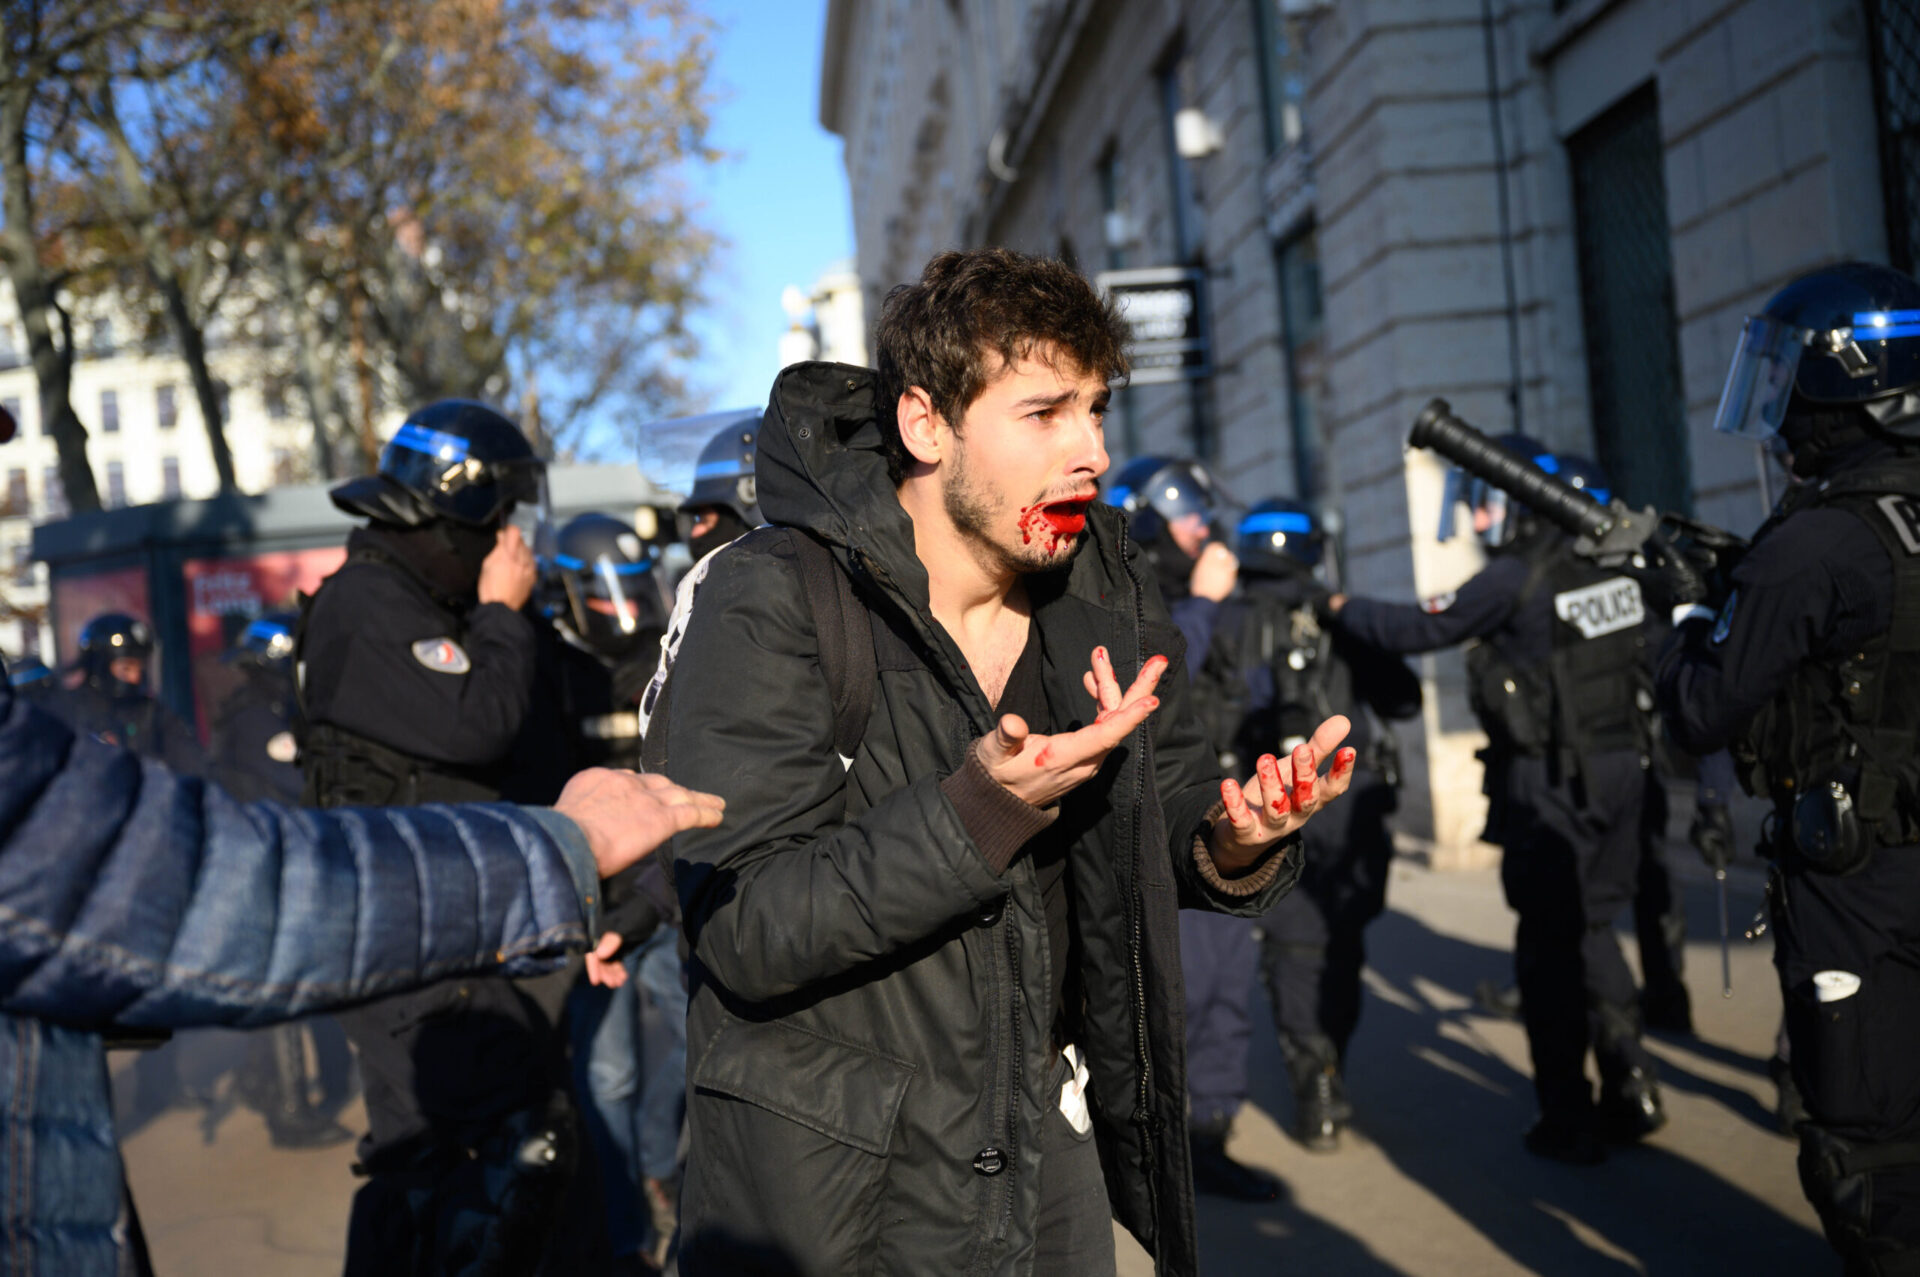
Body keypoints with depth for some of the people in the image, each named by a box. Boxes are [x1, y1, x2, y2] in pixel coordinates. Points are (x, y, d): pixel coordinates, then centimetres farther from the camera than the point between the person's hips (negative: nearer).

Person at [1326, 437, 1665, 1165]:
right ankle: (1630, 1091, 20)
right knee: (1591, 930, 20)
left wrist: (1342, 607, 4)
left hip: (1553, 782, -7)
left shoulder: (1514, 578, -14)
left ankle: (1569, 1122, 9)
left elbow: (1417, 631, -10)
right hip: (1623, 768, 7)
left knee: (1549, 947, 3)